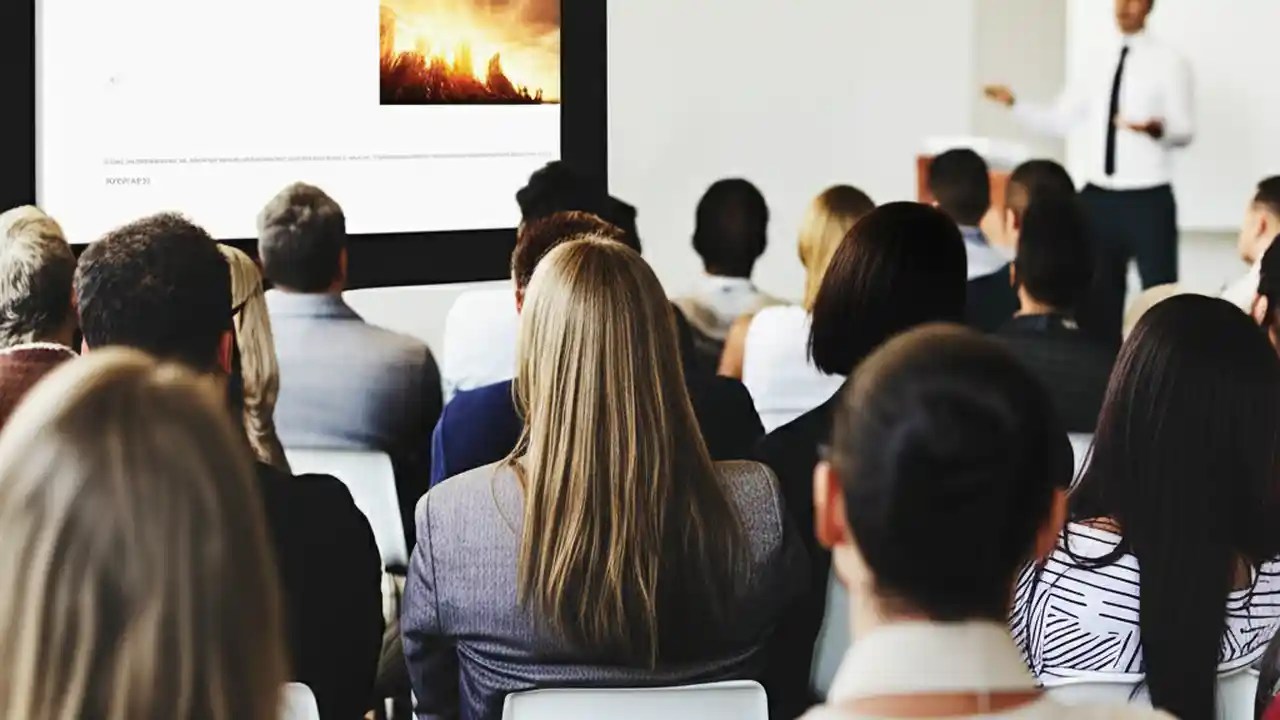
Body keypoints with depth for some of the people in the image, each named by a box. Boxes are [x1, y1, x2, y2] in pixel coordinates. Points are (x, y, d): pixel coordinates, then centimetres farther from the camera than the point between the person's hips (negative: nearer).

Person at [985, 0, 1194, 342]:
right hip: (1098, 198, 5)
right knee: (1100, 294, 12)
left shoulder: (1168, 61, -5)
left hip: (1148, 200, -5)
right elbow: (1060, 121, 11)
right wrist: (1015, 104, -2)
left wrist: (1158, 129, -32)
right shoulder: (1097, 60, 10)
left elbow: (1186, 131, -10)